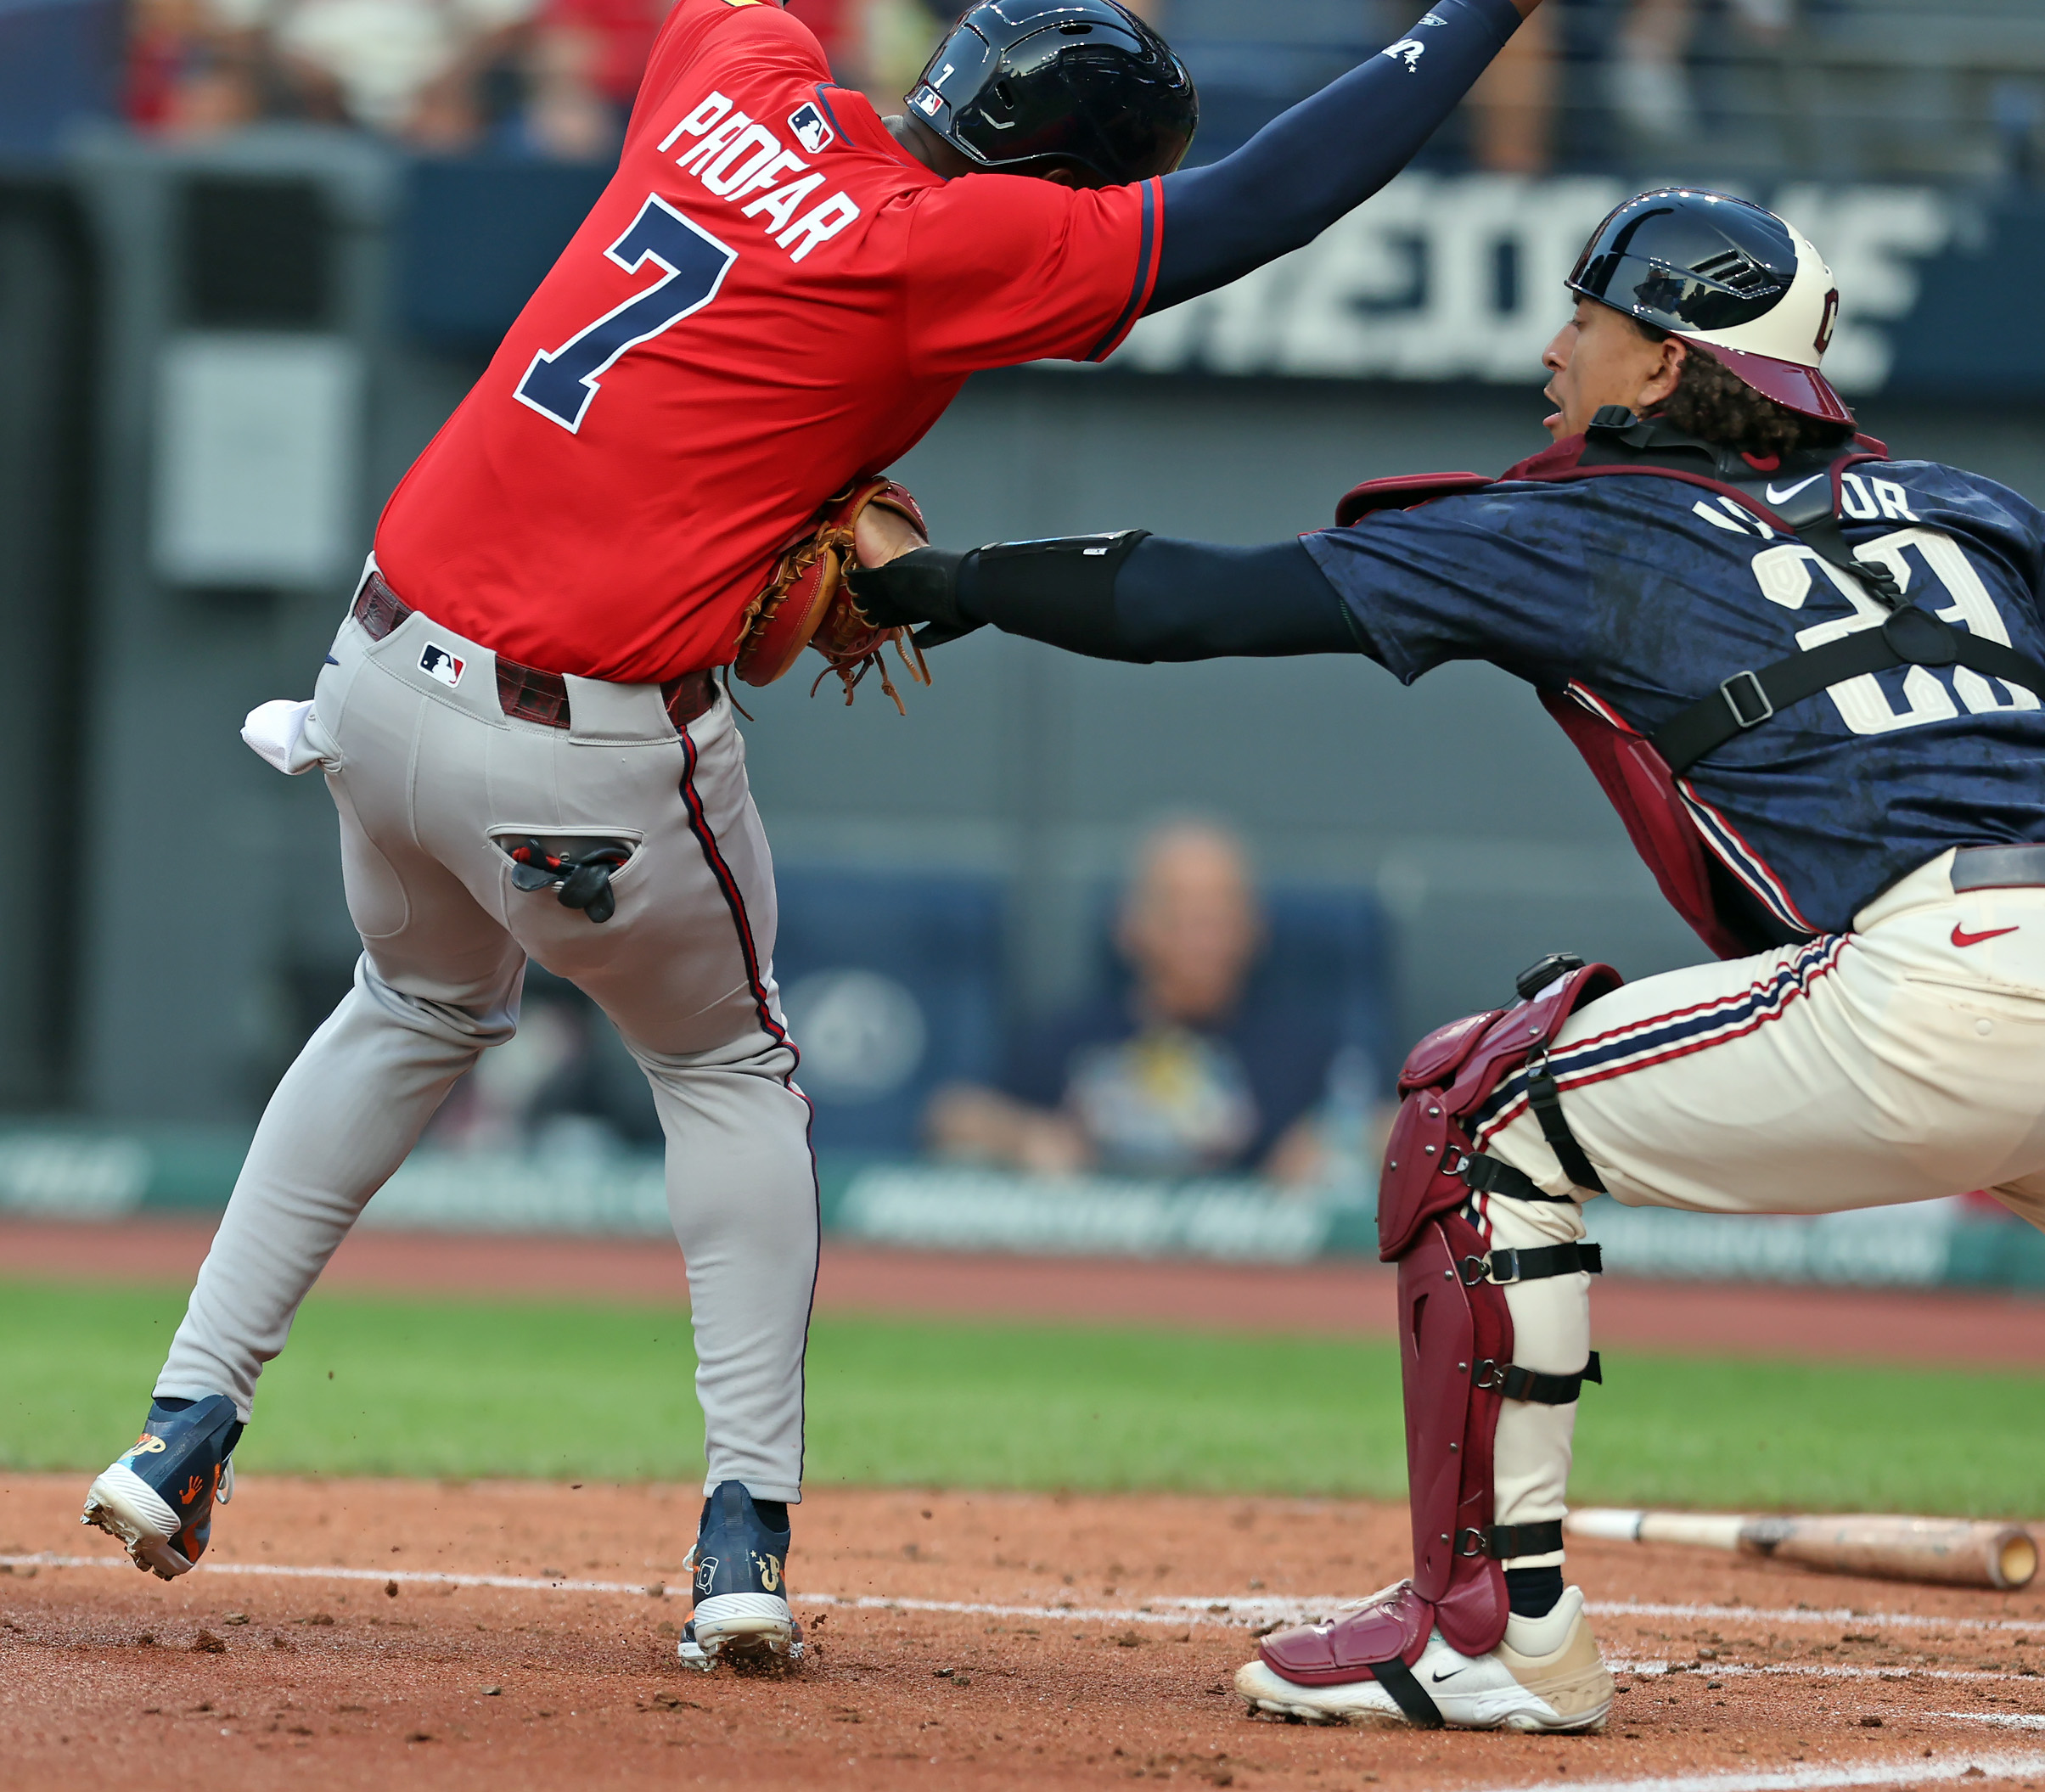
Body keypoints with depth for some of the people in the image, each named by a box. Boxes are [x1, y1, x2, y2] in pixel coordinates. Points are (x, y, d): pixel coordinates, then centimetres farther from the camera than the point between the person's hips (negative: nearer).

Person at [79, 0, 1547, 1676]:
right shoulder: (954, 247, -14)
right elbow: (1265, 202, -15)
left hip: (385, 662, 6)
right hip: (590, 750, -6)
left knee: (422, 1010, 31)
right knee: (728, 1067, 20)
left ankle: (186, 1428, 25)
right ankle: (747, 1536, 12)